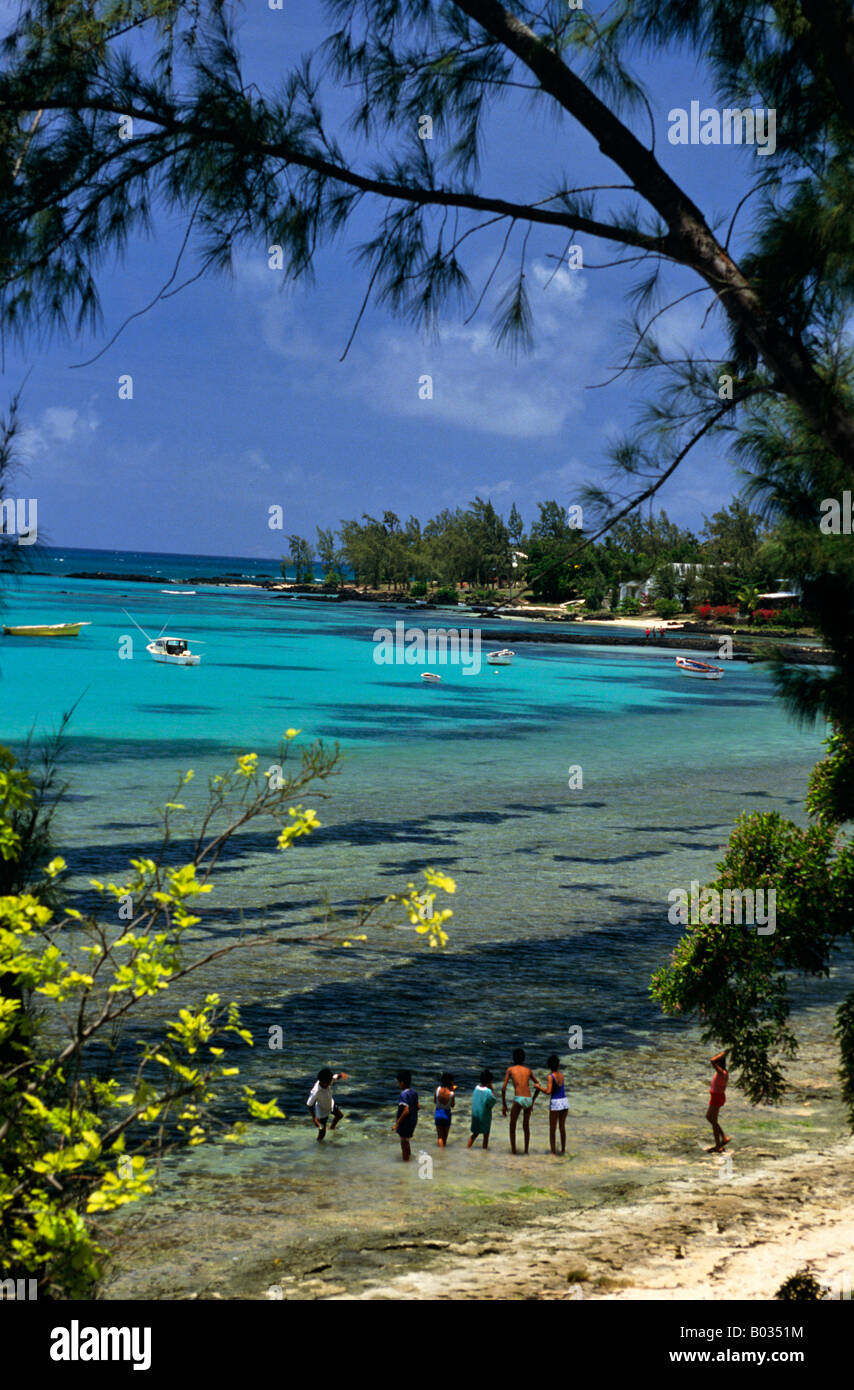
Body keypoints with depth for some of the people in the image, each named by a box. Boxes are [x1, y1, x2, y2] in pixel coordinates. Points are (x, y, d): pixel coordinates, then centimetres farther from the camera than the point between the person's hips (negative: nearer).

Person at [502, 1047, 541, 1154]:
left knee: (512, 1126, 13)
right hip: (529, 1100, 4)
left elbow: (504, 1088, 3)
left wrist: (504, 1105, 9)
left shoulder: (510, 1069, 10)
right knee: (526, 1126, 22)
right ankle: (526, 1150, 22)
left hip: (518, 1100, -4)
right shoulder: (528, 1070, 19)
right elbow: (538, 1085, 25)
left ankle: (513, 1150, 8)